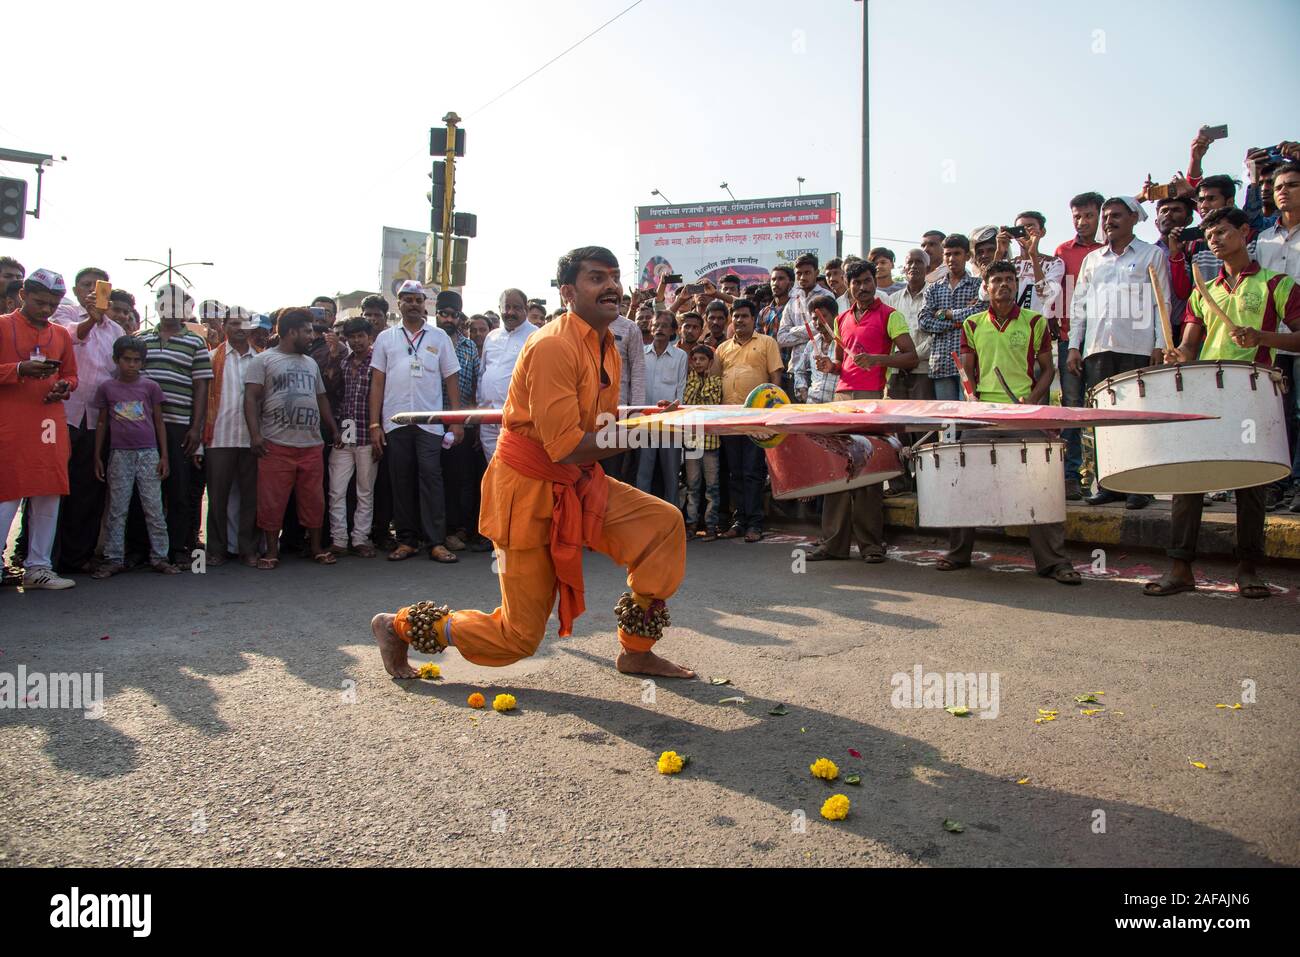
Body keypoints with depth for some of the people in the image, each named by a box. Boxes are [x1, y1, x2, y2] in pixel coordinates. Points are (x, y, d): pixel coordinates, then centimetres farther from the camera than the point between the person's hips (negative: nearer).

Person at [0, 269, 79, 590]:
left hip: (51, 425, 5)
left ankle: (38, 567, 14)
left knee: (49, 497, 6)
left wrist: (63, 387, 1)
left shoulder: (61, 334, 16)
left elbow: (71, 375, 21)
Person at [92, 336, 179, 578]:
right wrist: (97, 457, 7)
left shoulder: (150, 387, 4)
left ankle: (159, 557, 6)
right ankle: (114, 559, 12)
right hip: (119, 455, 1)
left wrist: (164, 456, 2)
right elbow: (102, 423, 11)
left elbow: (159, 423, 7)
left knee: (154, 509, 0)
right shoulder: (106, 388, 5)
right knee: (117, 510, 5)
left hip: (148, 454, 0)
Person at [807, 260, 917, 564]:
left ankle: (871, 543, 3)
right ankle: (834, 542, 6)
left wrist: (876, 359, -18)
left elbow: (911, 357, -4)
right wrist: (830, 366, 6)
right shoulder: (843, 320, 20)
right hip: (842, 396, 5)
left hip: (873, 398, -5)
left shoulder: (889, 316, 3)